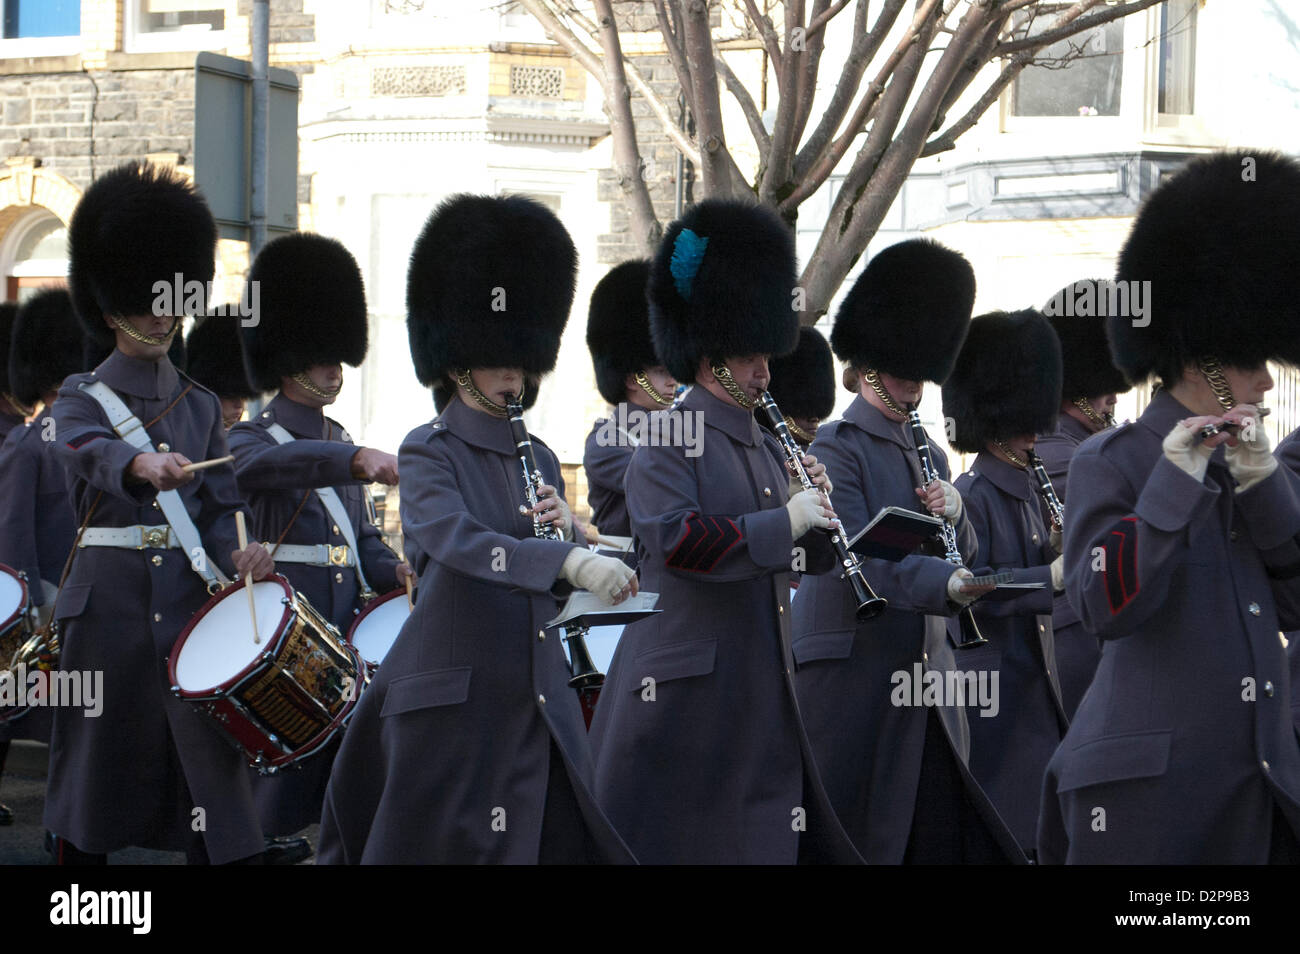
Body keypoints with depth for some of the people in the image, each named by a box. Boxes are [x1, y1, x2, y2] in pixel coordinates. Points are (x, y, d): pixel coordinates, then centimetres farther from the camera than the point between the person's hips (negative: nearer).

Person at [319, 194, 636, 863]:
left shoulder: (538, 461, 15)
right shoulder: (428, 452, -4)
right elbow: (456, 540, -25)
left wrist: (565, 529, -5)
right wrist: (572, 560, -37)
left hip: (540, 701, 6)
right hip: (450, 700, -6)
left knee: (565, 842, 3)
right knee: (432, 845, -2)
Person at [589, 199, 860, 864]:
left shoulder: (763, 446, 17)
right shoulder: (668, 438, -9)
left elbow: (812, 558, 21)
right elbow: (673, 539, -25)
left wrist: (818, 504, 1)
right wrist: (785, 520, -21)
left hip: (757, 681, 8)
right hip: (684, 684, -8)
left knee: (770, 834, 8)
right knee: (667, 836, -3)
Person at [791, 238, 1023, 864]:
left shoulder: (928, 454, 18)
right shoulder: (836, 447, -8)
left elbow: (967, 557, 19)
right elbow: (858, 556, -22)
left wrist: (952, 511, -4)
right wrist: (948, 585, -38)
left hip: (927, 677, 8)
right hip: (852, 670, -8)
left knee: (946, 832, 6)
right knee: (851, 838, -5)